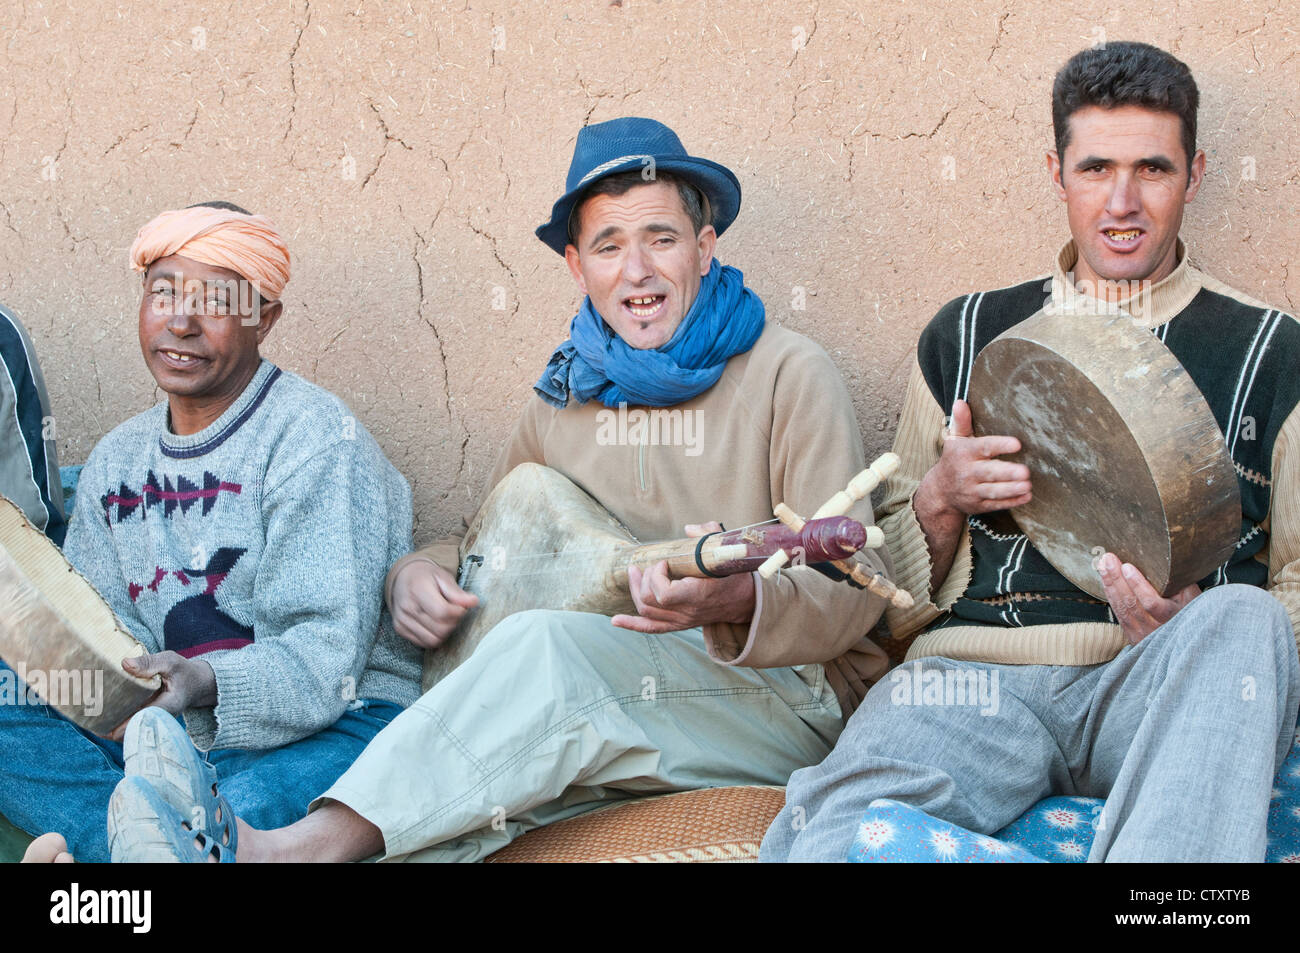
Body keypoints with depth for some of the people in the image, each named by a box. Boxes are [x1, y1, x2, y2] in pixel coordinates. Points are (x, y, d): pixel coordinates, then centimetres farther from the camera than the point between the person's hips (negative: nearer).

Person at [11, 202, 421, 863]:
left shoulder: (317, 442, -7)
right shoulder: (115, 462, 15)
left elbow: (325, 653, -14)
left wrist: (208, 683, -32)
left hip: (328, 727, -6)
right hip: (168, 735, 6)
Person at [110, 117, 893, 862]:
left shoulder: (789, 374, -1)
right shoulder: (565, 398, 15)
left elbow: (855, 588, -8)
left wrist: (733, 598, -30)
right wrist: (418, 575, -4)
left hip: (786, 704, -4)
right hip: (609, 723, 5)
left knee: (542, 644, -32)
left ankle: (313, 842, -35)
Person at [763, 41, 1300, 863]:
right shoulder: (967, 335, 18)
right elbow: (897, 592, 23)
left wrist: (1199, 626, -11)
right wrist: (939, 501, -1)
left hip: (1159, 695, 1)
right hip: (978, 668, -1)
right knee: (825, 827, -34)